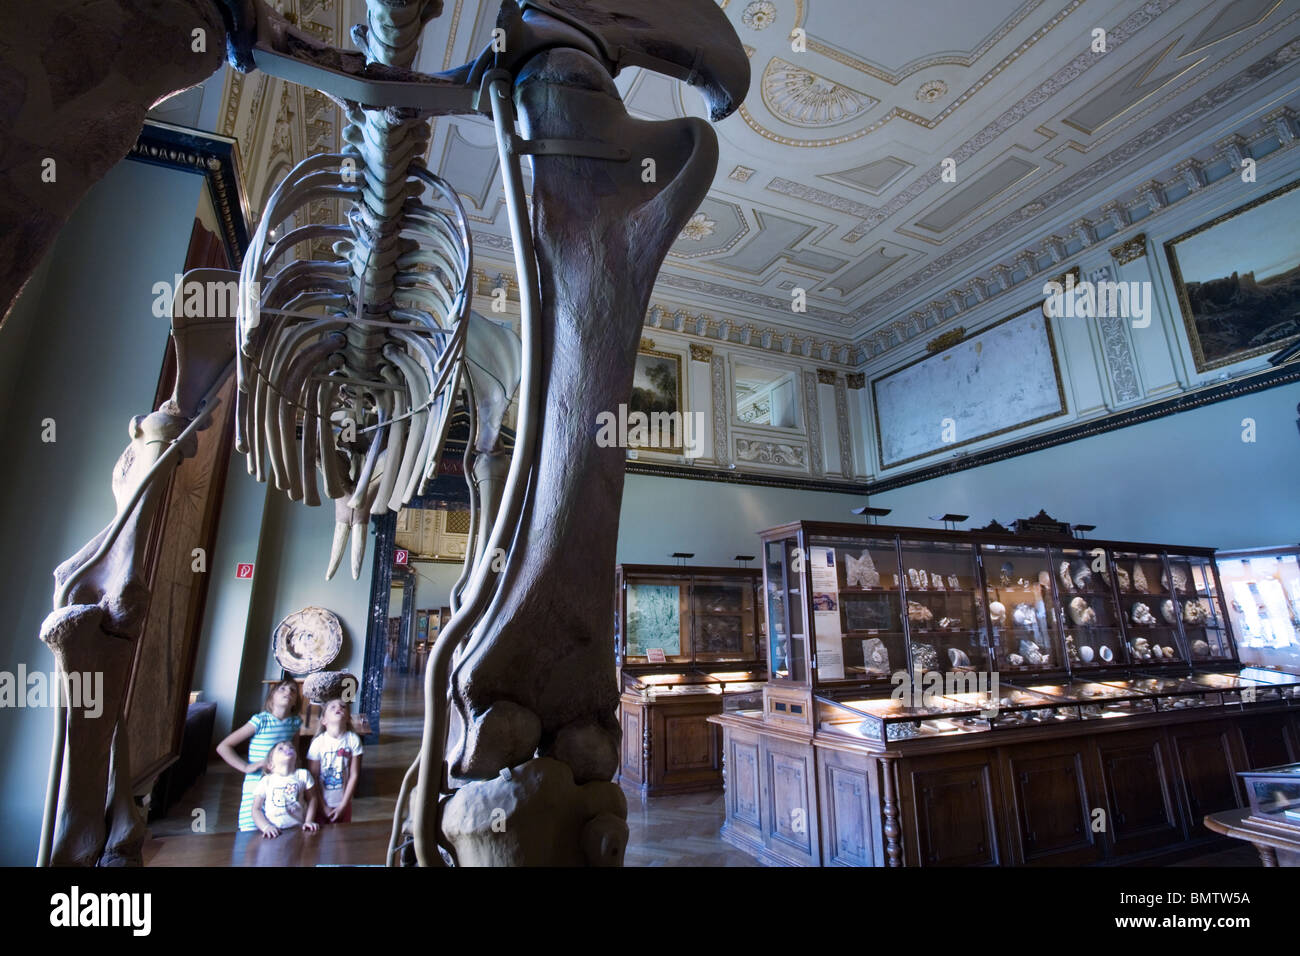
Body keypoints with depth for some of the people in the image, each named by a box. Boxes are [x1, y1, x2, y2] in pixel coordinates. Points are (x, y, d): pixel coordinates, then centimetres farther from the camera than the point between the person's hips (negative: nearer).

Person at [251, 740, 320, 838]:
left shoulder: (303, 775, 6)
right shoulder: (266, 781, 4)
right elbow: (256, 809, 4)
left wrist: (309, 821, 2)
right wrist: (266, 827, -10)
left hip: (298, 829, 0)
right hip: (274, 832, 0)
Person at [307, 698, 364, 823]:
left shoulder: (353, 740, -13)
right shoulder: (318, 742, -16)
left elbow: (354, 775, -8)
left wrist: (343, 805, -8)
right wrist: (323, 806, -8)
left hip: (343, 803, 1)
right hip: (321, 802, -1)